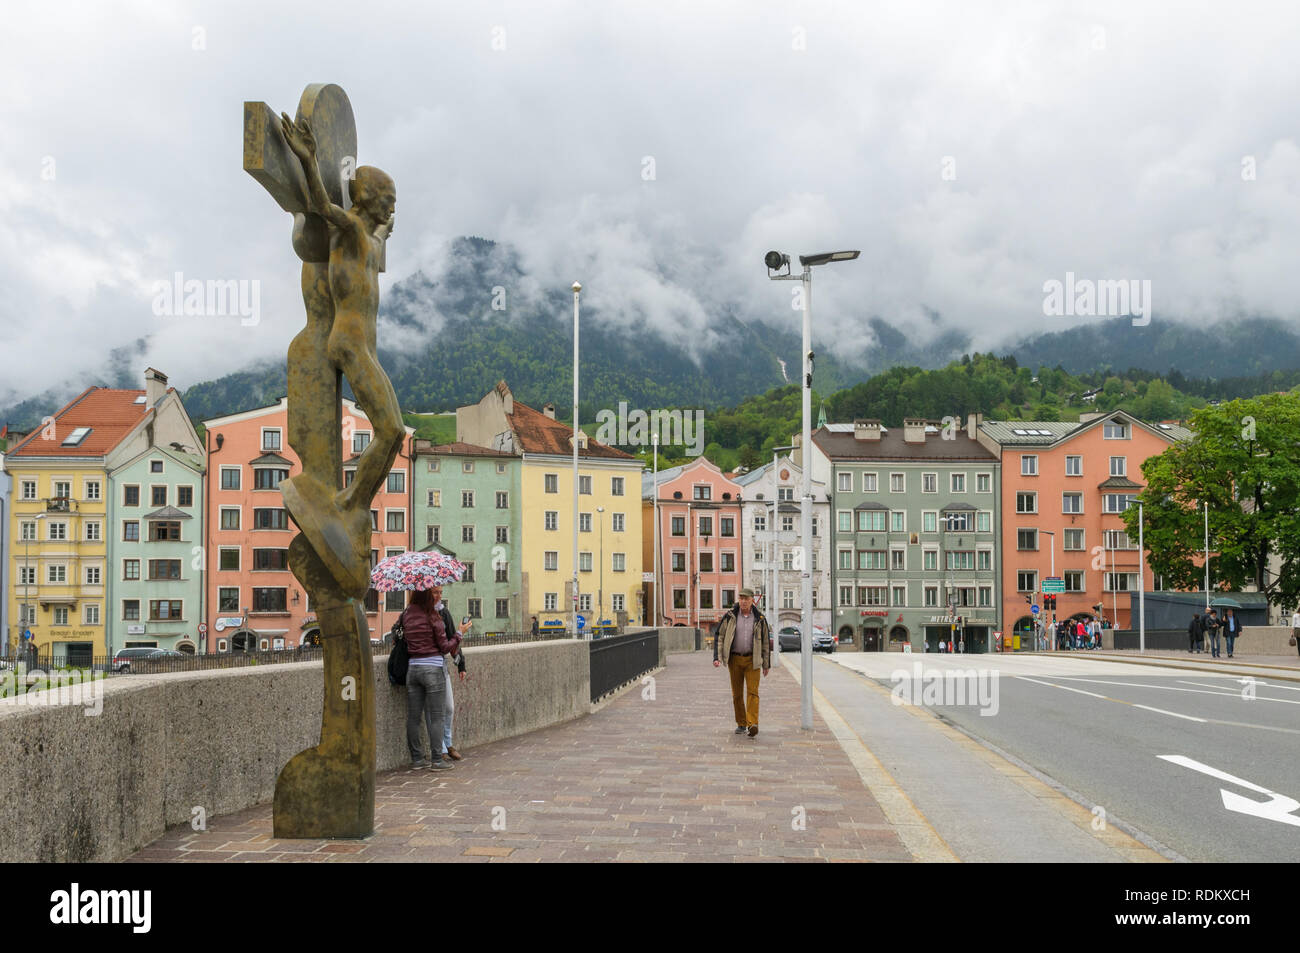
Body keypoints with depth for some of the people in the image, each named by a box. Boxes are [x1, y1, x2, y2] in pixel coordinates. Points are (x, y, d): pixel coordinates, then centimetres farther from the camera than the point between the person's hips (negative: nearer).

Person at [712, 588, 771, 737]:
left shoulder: (759, 619, 1)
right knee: (737, 694, 6)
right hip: (734, 659, 1)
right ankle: (741, 724, 18)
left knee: (752, 692, -11)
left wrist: (767, 664, 9)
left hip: (752, 660, -1)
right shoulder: (730, 616, -1)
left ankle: (752, 725, -19)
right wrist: (717, 657, -10)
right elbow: (719, 636, 0)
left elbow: (766, 642, 8)